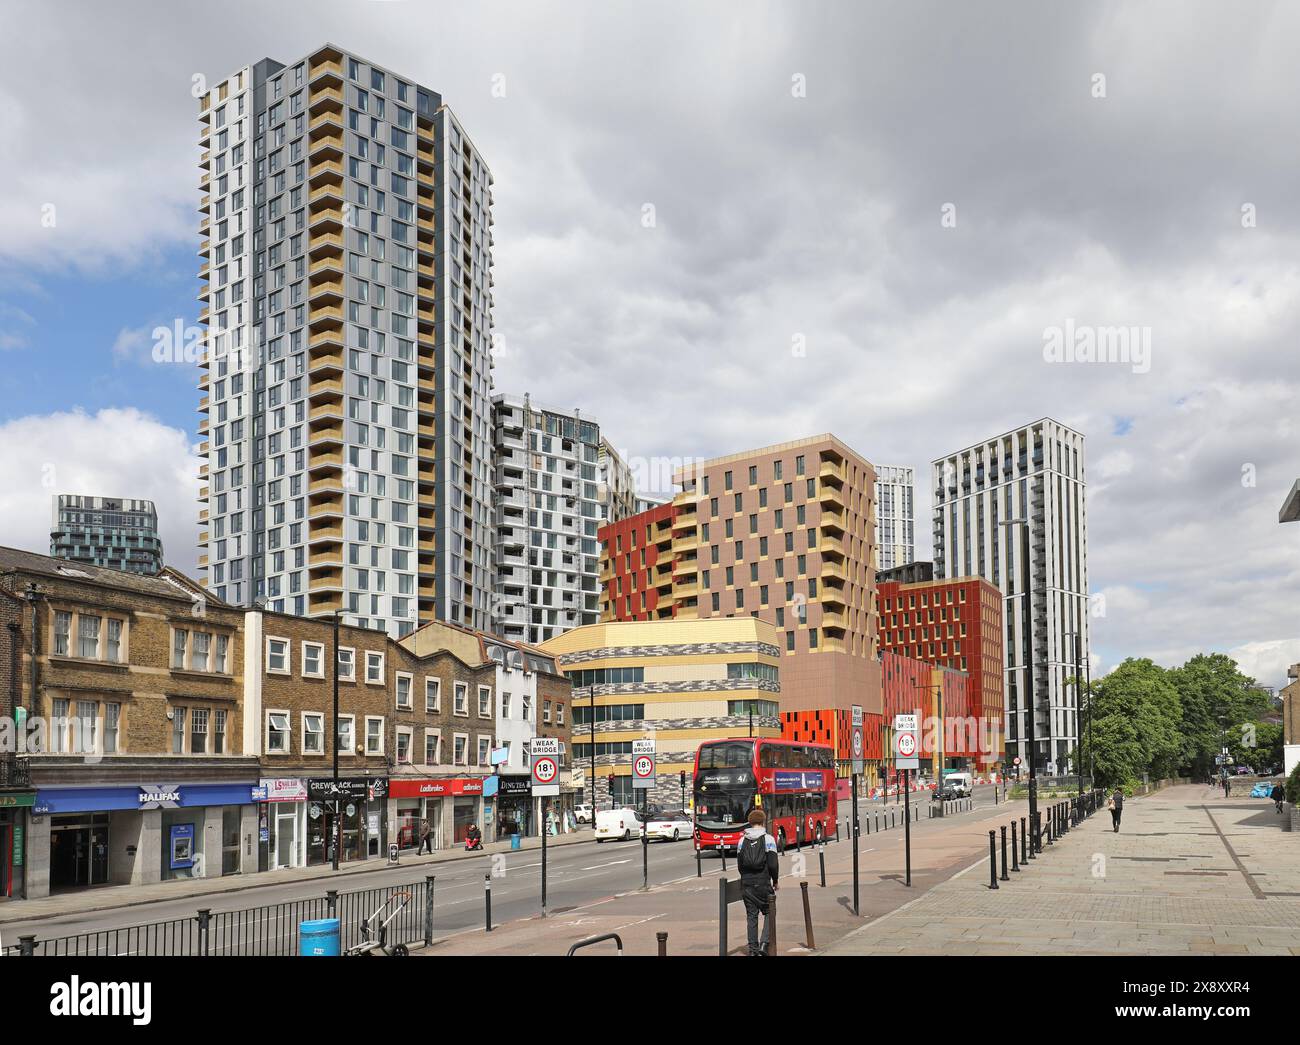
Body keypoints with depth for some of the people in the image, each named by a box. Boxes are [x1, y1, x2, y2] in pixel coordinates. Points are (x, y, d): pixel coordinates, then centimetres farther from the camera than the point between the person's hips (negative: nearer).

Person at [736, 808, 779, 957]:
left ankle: (753, 948, 9)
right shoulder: (768, 839, -6)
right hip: (763, 883, -3)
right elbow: (773, 864, -10)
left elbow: (739, 864, 9)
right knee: (769, 913, 10)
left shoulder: (742, 840, 6)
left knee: (751, 916, 9)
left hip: (746, 883, 3)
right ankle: (764, 943, -4)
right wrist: (775, 881, 4)